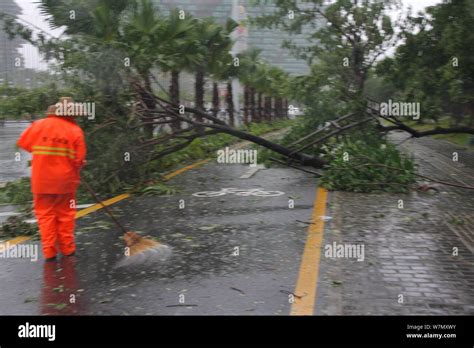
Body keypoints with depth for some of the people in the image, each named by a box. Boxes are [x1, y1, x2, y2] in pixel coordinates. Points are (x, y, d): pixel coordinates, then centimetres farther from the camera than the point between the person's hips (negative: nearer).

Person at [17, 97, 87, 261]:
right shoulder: (75, 130, -8)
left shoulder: (39, 125, -5)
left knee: (45, 214, 9)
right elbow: (79, 160, -9)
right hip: (65, 180, 0)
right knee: (65, 214, 13)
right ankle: (67, 248, 20)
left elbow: (23, 143, 9)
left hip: (42, 180, 1)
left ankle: (49, 250, 10)